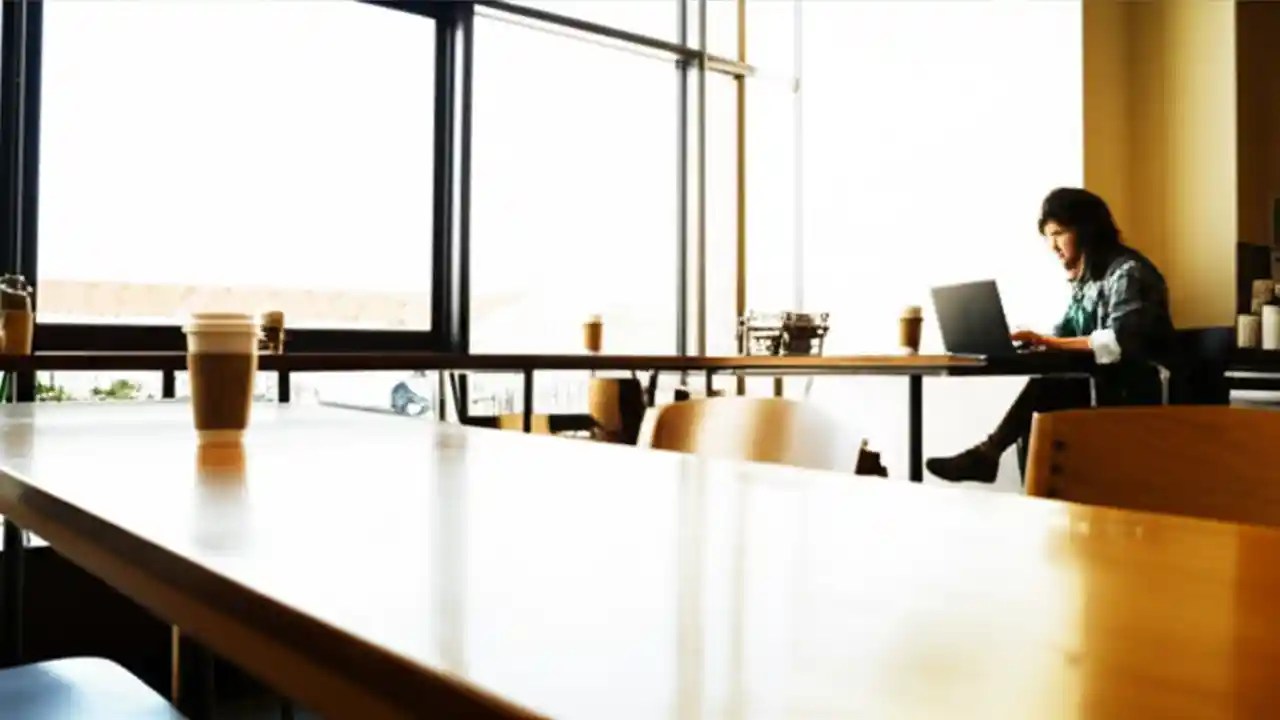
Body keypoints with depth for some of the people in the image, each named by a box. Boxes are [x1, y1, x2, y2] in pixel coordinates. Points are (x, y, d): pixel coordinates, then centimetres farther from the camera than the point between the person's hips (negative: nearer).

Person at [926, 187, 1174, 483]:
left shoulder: (1126, 272, -14)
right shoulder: (1084, 278, 14)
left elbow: (1118, 343, -27)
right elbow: (1066, 336, 8)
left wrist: (1047, 342, -29)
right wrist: (1034, 341, -12)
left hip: (1135, 393, -8)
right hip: (1100, 384, 8)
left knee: (1043, 390, -25)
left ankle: (987, 453, -15)